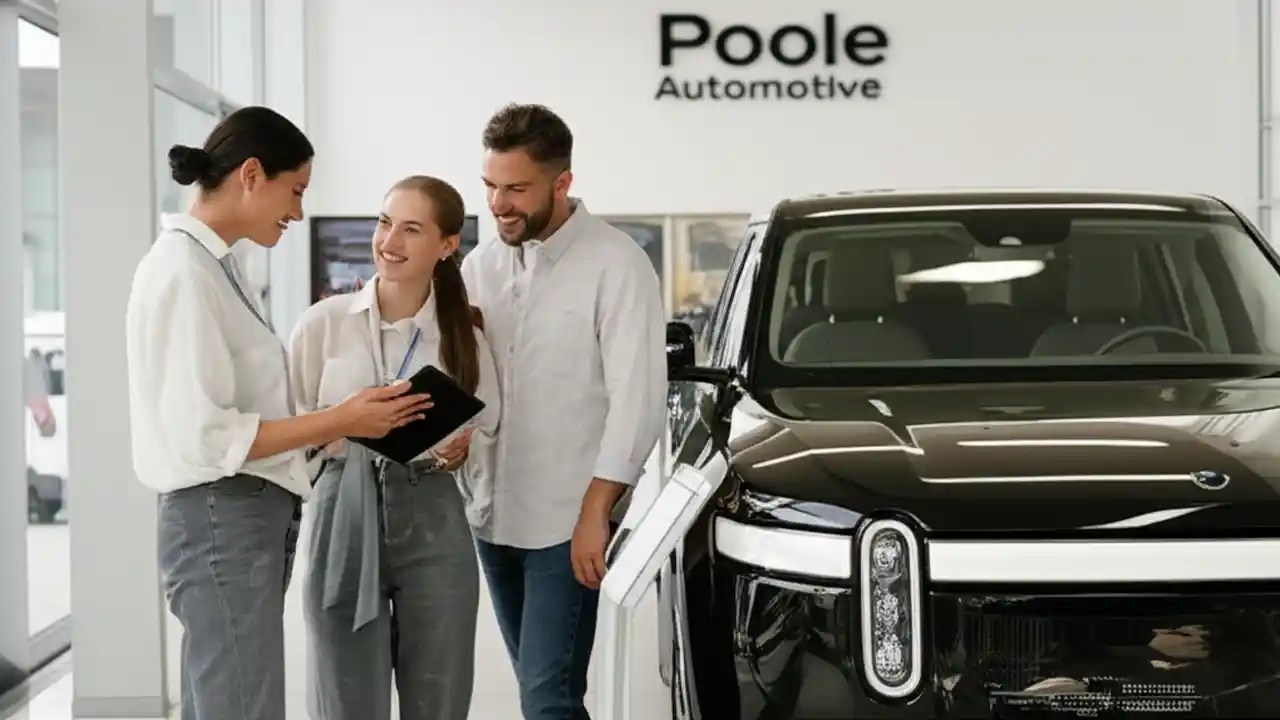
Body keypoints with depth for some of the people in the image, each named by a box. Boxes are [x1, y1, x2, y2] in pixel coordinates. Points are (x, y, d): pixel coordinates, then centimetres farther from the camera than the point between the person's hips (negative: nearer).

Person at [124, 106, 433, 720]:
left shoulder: (212, 264, 13)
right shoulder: (183, 271, -16)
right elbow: (201, 435, -20)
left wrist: (342, 420, 9)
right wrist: (338, 421, -17)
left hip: (248, 519, 10)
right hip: (223, 522, -10)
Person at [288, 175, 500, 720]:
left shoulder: (465, 336, 4)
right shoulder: (324, 323, -1)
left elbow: (489, 431, 10)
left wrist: (462, 448, -11)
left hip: (434, 524, 1)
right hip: (344, 521, -1)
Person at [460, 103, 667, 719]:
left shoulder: (615, 264, -9)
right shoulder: (481, 264, 9)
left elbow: (637, 398, -13)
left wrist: (595, 512, -16)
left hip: (567, 522, -6)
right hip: (494, 517, 6)